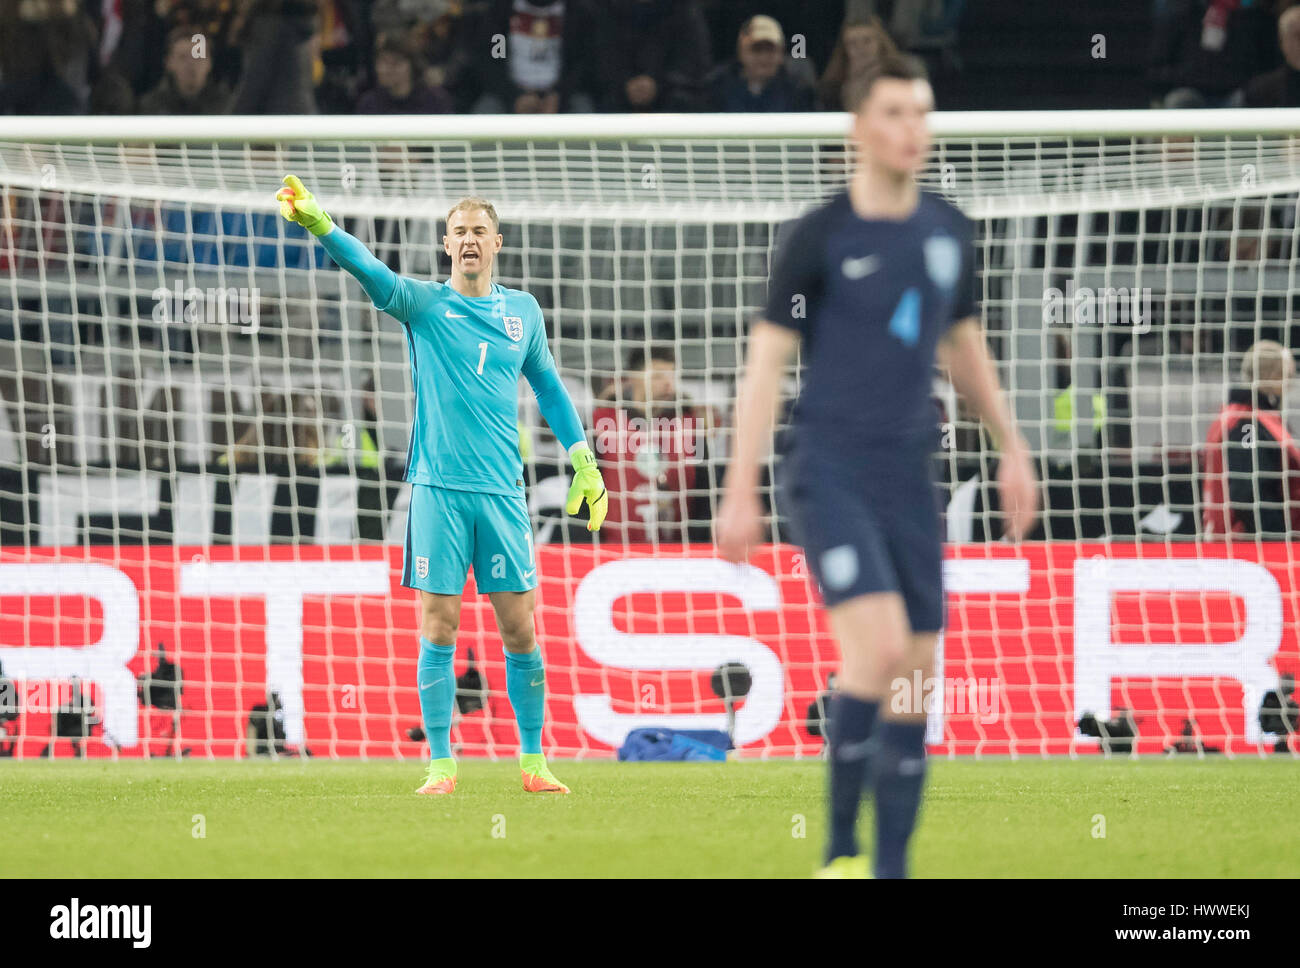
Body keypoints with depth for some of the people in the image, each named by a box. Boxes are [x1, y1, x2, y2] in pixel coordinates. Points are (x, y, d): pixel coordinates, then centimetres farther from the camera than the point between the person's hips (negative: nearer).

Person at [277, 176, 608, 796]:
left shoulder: (523, 312, 11)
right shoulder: (423, 302, 2)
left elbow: (549, 388, 22)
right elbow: (371, 272, -16)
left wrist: (584, 461, 17)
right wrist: (320, 226, -35)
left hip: (503, 492, 2)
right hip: (439, 488, -2)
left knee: (519, 630, 2)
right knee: (438, 631, -3)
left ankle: (532, 760, 13)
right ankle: (440, 764, 1)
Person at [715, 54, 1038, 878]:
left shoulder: (948, 231, 11)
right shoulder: (818, 238, -5)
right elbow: (766, 362, -4)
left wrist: (1012, 449, 18)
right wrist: (740, 492, -8)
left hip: (910, 478, 6)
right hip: (829, 471, -6)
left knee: (914, 681, 2)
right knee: (877, 647, -22)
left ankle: (892, 868, 8)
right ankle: (841, 852, -13)